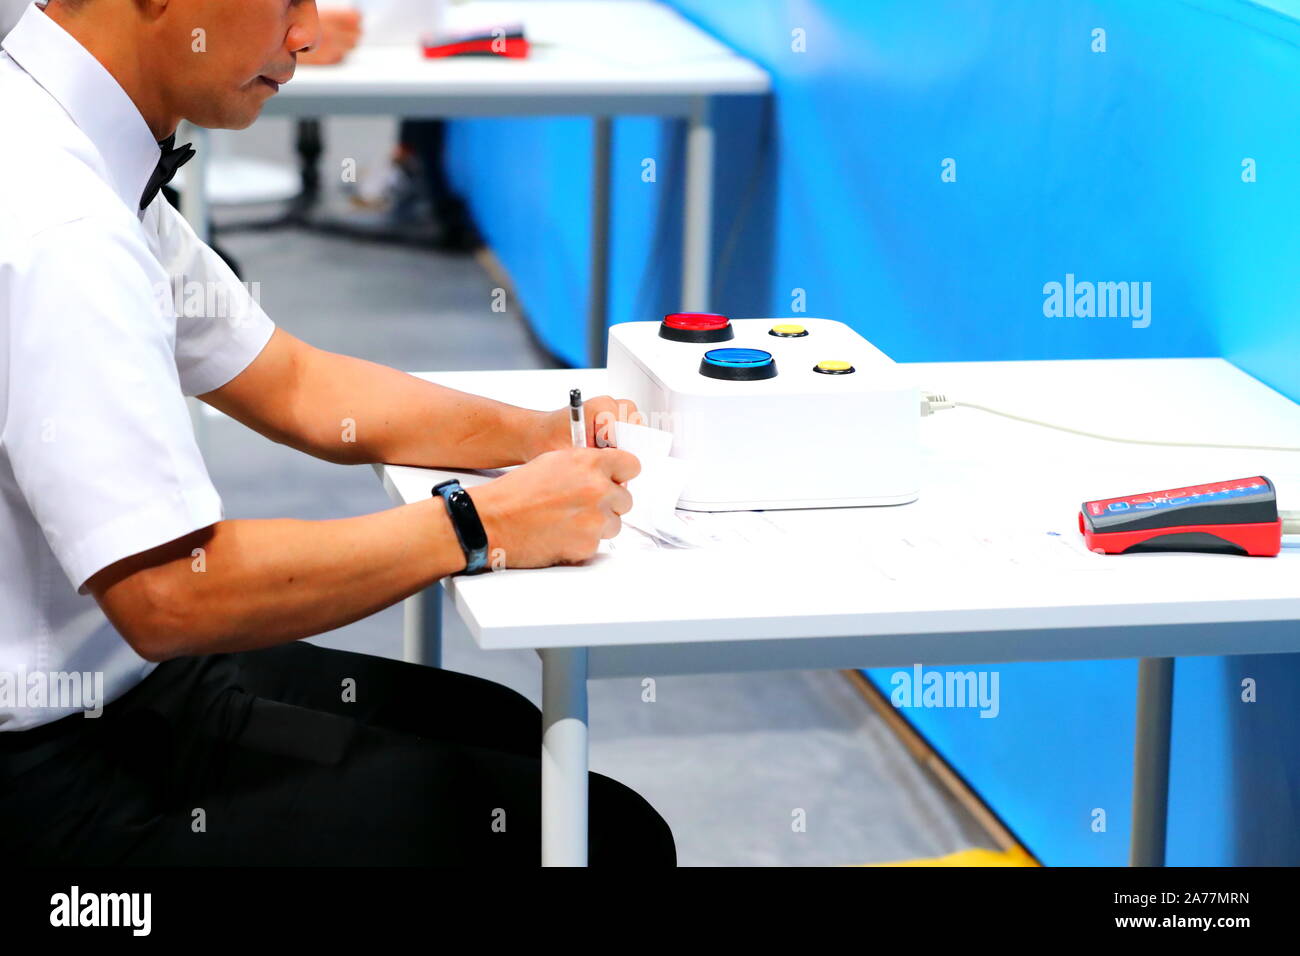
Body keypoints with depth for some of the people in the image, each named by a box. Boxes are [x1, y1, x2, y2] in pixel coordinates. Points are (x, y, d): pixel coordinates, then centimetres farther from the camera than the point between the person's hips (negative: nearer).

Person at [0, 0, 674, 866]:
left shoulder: (76, 161, 5)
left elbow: (296, 386, 14)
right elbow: (171, 597, -28)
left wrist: (552, 434, 2)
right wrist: (478, 527, -19)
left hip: (120, 675, 10)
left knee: (497, 730, 23)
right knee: (609, 834, -8)